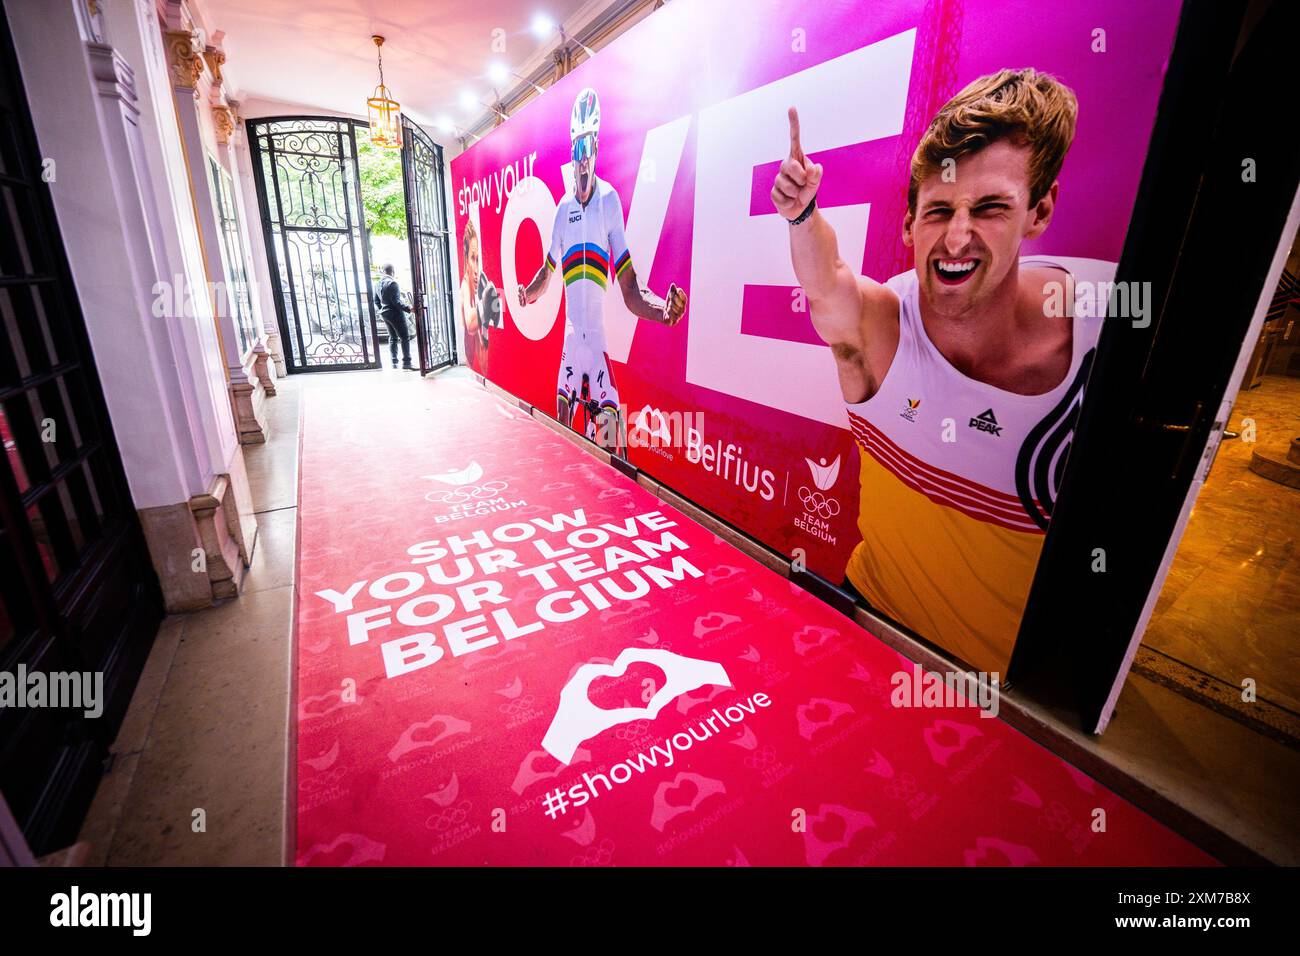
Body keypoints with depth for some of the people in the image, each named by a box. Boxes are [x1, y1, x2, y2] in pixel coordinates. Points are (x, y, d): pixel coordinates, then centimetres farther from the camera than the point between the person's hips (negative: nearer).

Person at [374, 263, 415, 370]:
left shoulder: (379, 283, 11)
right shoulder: (392, 283, -15)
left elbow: (376, 301, 18)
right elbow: (396, 301, -22)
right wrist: (408, 309, -27)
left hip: (385, 314, 9)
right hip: (395, 314, -9)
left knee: (393, 338, 15)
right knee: (405, 338, -7)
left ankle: (394, 362, 13)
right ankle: (406, 362, -15)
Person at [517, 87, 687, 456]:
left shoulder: (609, 199, -2)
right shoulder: (563, 208, 12)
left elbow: (630, 291, -8)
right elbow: (546, 273, 24)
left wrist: (663, 308, -26)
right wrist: (528, 293, 5)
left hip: (600, 345, -4)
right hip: (569, 344, 5)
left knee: (611, 453, -8)